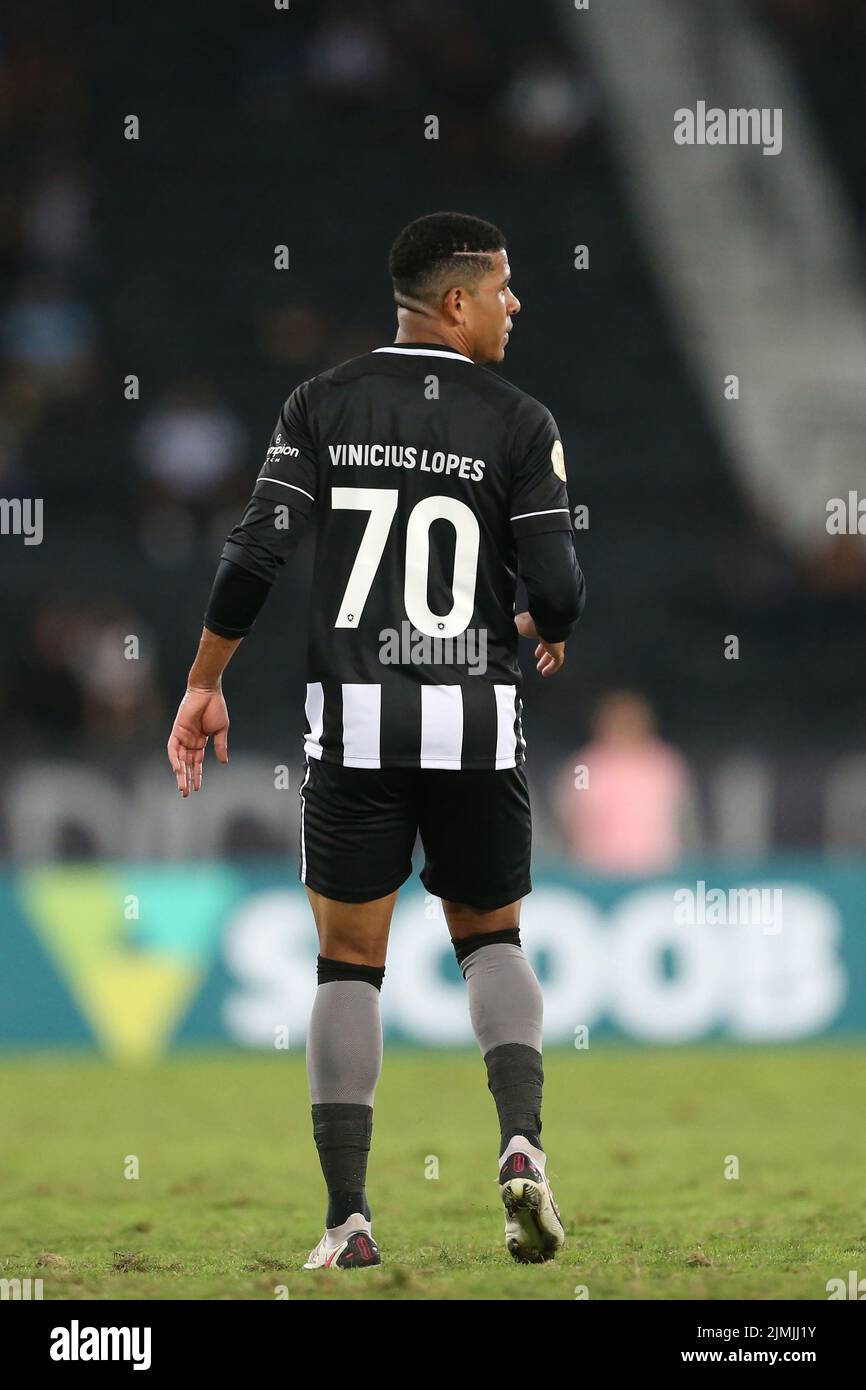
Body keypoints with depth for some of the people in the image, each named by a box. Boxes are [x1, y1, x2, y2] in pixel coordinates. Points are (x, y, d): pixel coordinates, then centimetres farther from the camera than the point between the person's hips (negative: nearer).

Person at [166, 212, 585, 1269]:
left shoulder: (323, 406, 2)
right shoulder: (518, 424, -2)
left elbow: (254, 556, -4)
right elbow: (557, 587, -6)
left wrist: (205, 683, 6)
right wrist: (549, 632, 17)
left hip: (354, 718, 1)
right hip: (476, 718, -1)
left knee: (349, 963, 7)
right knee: (491, 937, 17)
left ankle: (347, 1221, 2)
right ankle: (522, 1141, -7)